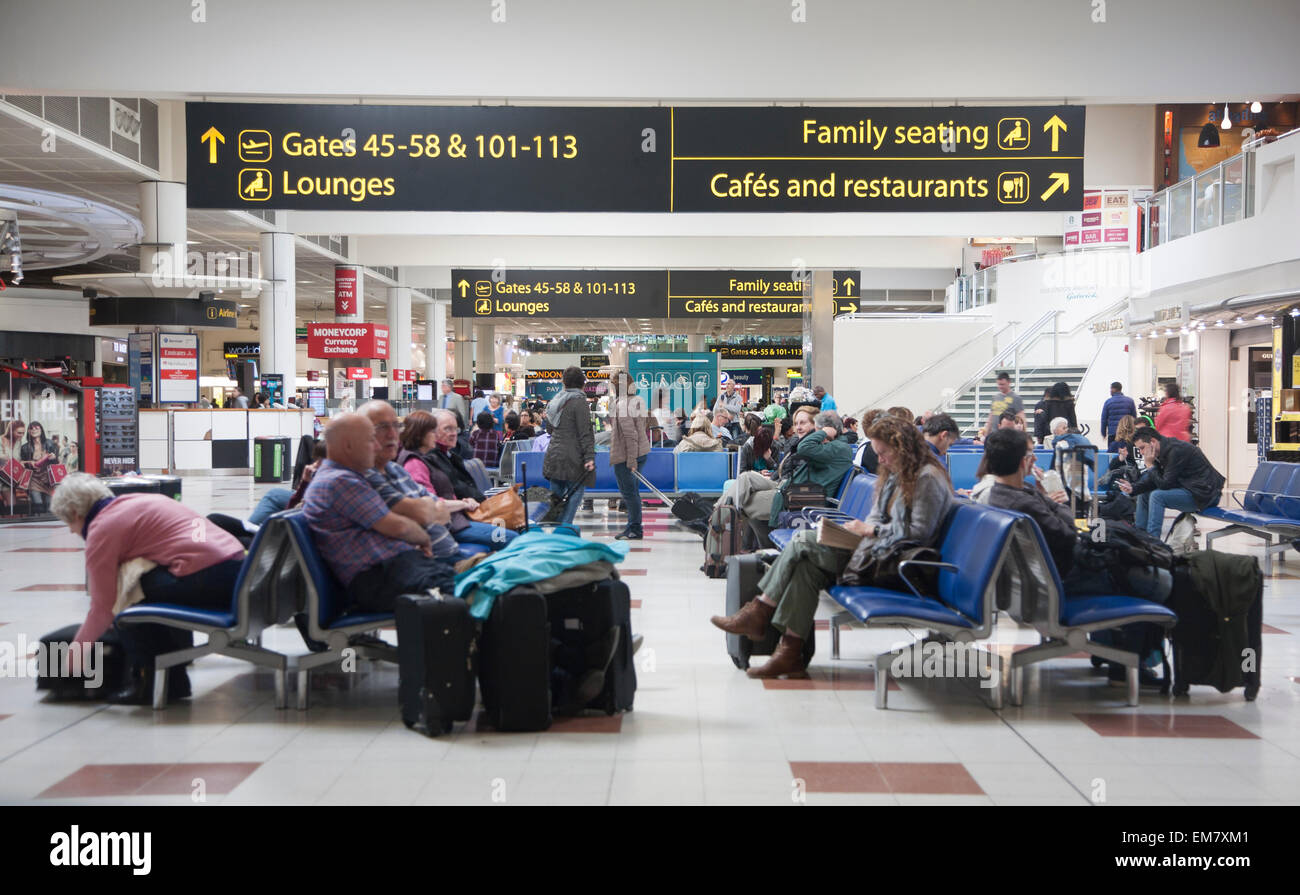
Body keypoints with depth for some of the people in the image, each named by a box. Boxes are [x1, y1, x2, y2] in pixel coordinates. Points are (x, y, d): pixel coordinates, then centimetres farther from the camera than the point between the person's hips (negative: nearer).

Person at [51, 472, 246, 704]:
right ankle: (174, 680, 25)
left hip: (206, 578, -9)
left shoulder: (101, 529, 2)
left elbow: (103, 607, 4)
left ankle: (143, 681, 9)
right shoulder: (136, 501, 28)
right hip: (237, 565, 9)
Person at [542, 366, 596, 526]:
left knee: (556, 495, 13)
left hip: (554, 455, 8)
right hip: (573, 459, -8)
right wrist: (589, 457, -16)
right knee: (574, 496, -2)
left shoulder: (557, 400, 13)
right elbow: (585, 433, -15)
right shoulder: (579, 402, -11)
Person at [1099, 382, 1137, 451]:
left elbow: (1104, 419, 2)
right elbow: (1134, 417, 8)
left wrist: (1103, 433, 12)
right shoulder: (1130, 401, 5)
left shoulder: (1108, 402, -1)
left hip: (1112, 433, -2)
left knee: (1111, 453, 2)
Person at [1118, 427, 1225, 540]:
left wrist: (1150, 465, -14)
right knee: (1143, 494, 11)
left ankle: (1153, 540, -21)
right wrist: (1133, 488, -7)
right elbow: (1156, 481, 9)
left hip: (1204, 494, -10)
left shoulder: (1176, 450, -22)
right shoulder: (1164, 450, 7)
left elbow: (1165, 484, -24)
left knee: (1157, 496, -25)